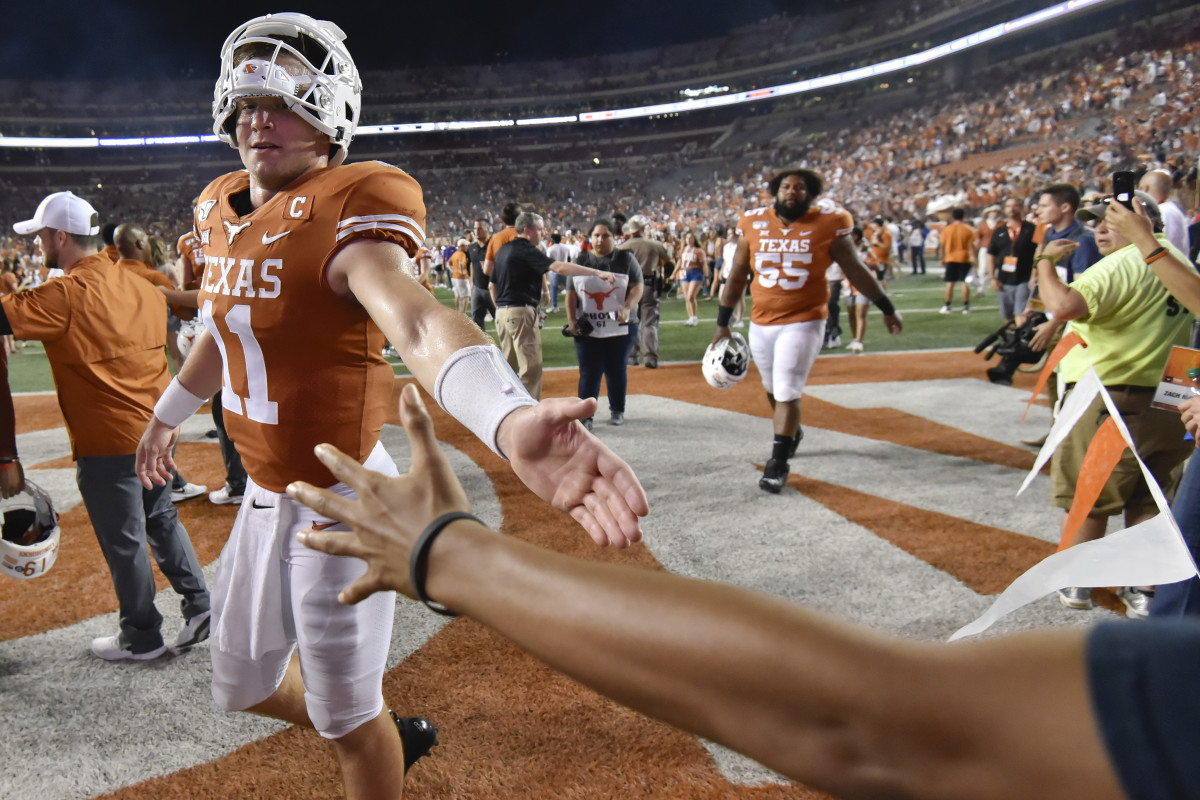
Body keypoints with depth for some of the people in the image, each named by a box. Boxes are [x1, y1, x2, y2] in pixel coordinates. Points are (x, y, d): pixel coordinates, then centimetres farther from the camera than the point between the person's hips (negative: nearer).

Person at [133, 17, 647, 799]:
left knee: (348, 716, 11)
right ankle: (390, 737, 49)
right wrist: (167, 416, 38)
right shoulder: (223, 209, 4)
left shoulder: (343, 211, -22)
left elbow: (416, 322, -43)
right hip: (267, 495, 8)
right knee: (244, 683, 25)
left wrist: (508, 420, -64)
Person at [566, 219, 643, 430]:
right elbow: (571, 293, 8)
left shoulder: (625, 259, 4)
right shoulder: (580, 261, 10)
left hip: (619, 328, -1)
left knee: (616, 370, 9)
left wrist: (627, 308, -19)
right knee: (588, 372, -1)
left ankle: (617, 411, 25)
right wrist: (571, 320, -3)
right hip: (587, 329, 1)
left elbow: (637, 286, -2)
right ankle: (585, 415, 3)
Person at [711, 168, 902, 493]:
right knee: (772, 388, 18)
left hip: (803, 322, -4)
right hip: (761, 323, 4)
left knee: (787, 392, -9)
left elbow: (856, 271, 2)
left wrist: (887, 309, 8)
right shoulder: (754, 225, 0)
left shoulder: (827, 225, -7)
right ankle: (792, 432, 47)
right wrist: (722, 323, 8)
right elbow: (737, 276, 7)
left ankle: (778, 464, 2)